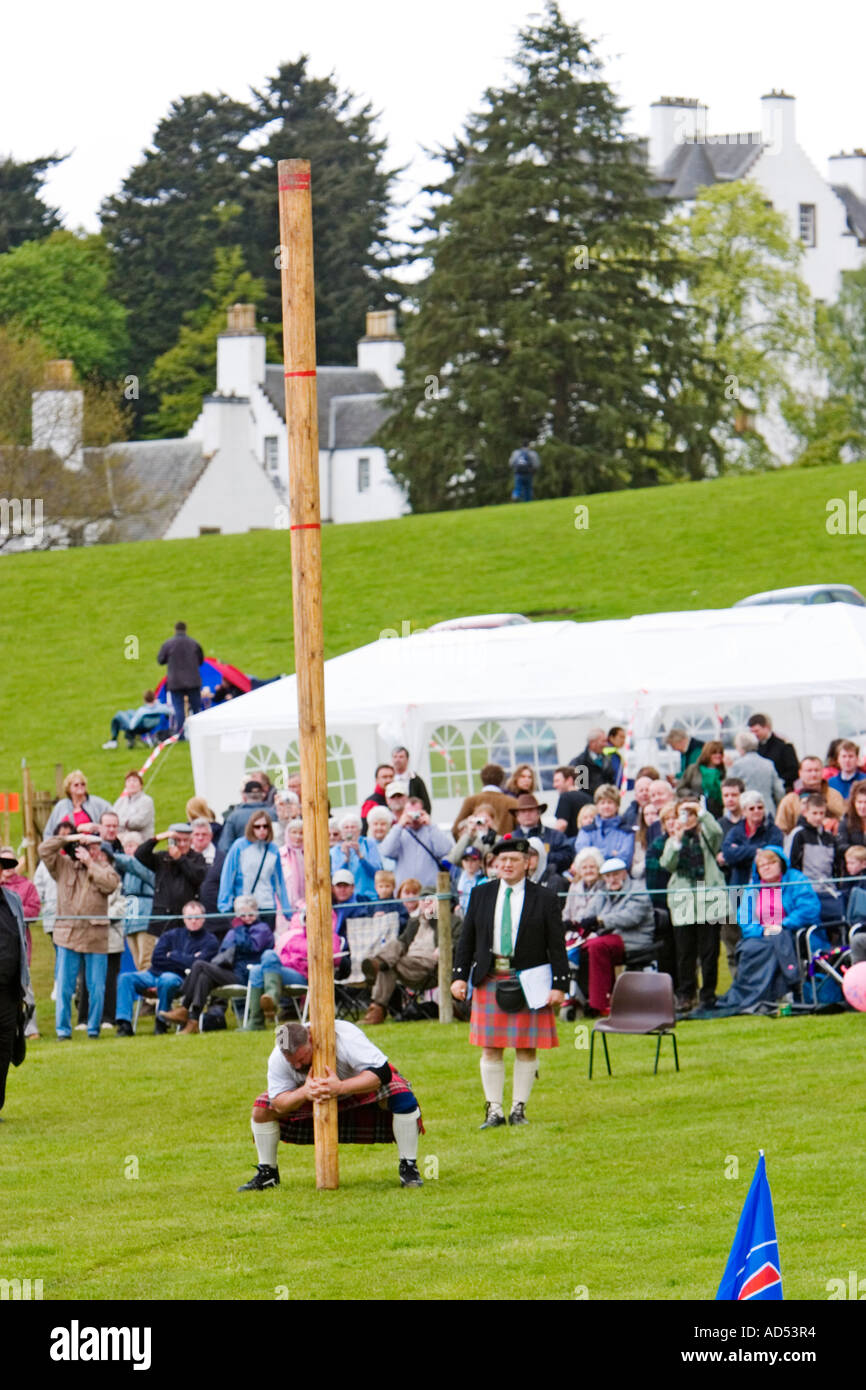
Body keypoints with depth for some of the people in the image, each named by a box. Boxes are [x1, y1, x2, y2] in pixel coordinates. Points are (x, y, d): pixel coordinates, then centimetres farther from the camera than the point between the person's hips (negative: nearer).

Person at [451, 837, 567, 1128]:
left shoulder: (543, 899, 2)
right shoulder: (481, 895, 9)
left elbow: (557, 946, 1)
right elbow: (467, 939, 10)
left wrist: (558, 985, -7)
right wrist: (459, 976, 1)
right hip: (489, 981, 2)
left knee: (526, 1048, 1)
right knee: (491, 1048, 1)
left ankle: (519, 1108, 9)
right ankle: (494, 1110, 6)